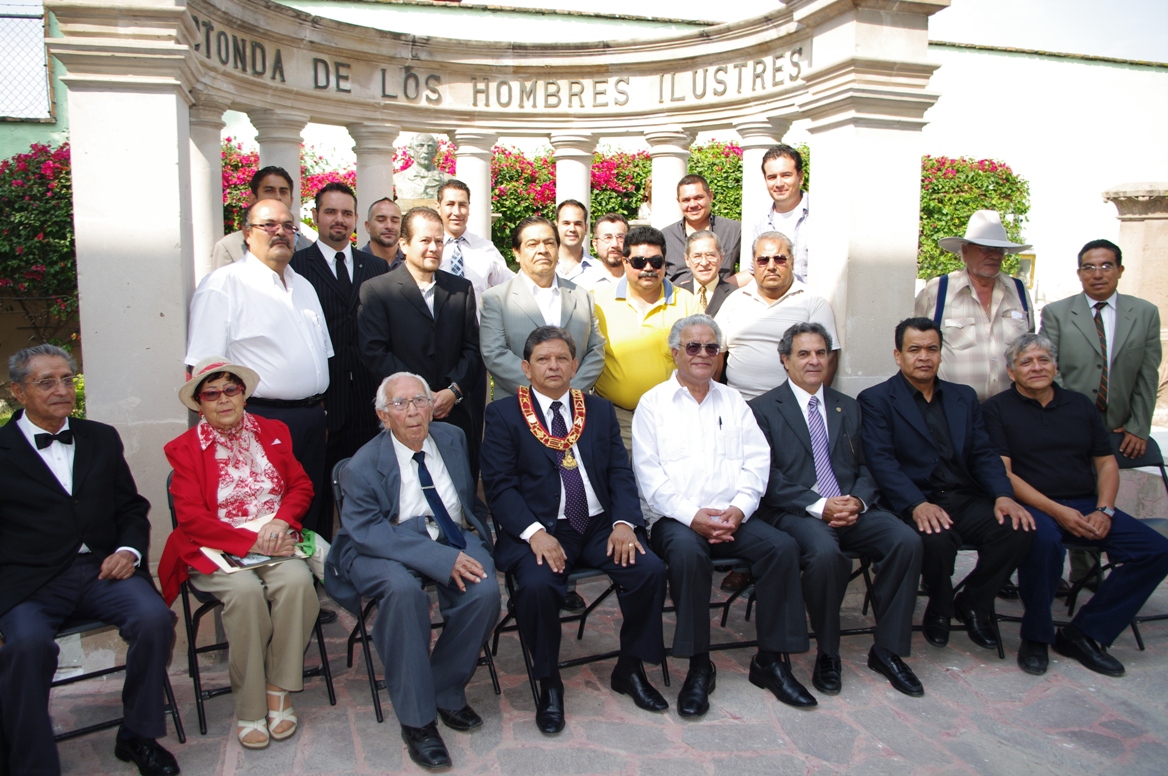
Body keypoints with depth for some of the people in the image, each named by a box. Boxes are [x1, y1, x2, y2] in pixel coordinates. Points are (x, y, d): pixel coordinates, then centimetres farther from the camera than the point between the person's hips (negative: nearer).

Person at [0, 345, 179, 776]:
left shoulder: (102, 438, 17)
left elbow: (132, 507, 19)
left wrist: (129, 549, 0)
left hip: (103, 569, 3)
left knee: (156, 619, -24)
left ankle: (138, 736, -3)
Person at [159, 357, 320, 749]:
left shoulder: (273, 432, 13)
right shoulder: (184, 448, 4)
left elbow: (301, 486, 10)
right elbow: (191, 517, -6)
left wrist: (281, 520, -11)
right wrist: (250, 542, -16)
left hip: (274, 543, 2)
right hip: (217, 550, -2)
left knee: (297, 581, -30)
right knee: (245, 590, -33)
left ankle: (279, 691, -15)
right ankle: (249, 708, -18)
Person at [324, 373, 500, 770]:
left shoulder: (453, 438, 6)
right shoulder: (364, 465, -10)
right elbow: (367, 532, -21)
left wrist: (479, 535, 4)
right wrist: (441, 559, -30)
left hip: (454, 539, 4)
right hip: (385, 551, -3)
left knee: (484, 592, -26)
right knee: (403, 589, -36)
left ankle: (447, 692, -1)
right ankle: (416, 718, -21)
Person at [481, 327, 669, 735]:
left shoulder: (600, 410, 15)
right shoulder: (503, 414, 3)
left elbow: (620, 472, 9)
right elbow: (499, 484, -5)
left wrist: (624, 523, -10)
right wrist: (534, 532, -20)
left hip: (600, 526, 4)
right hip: (539, 530, -3)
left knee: (650, 569, -20)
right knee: (537, 585, -32)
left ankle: (630, 668, 5)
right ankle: (548, 684, -4)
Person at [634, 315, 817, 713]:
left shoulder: (733, 401, 18)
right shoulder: (653, 403, 7)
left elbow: (757, 461, 8)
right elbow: (648, 473, -4)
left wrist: (739, 508, -10)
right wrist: (692, 515, -16)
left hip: (733, 518, 4)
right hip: (675, 519, -3)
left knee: (782, 546, -22)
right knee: (687, 551, -35)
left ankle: (770, 660, -8)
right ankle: (699, 666, -19)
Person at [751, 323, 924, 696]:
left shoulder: (848, 408, 20)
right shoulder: (764, 409, 3)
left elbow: (864, 468, 16)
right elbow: (769, 477, -6)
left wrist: (858, 501, -7)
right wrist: (818, 506, -16)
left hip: (851, 510, 5)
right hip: (795, 513, -5)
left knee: (907, 540, -22)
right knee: (825, 553, -35)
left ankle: (887, 650, -6)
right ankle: (827, 654, -11)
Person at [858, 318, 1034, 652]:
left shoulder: (964, 397, 19)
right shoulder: (876, 400, 1)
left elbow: (984, 454, 11)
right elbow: (881, 461, -11)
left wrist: (1003, 495, -9)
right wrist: (917, 504, -26)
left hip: (966, 499, 5)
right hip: (914, 503, -5)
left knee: (1016, 531, -22)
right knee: (936, 539, -34)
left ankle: (972, 604, 6)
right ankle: (939, 609, 0)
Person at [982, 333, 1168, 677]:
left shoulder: (1081, 405, 16)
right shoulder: (997, 409, 1)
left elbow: (1107, 464, 15)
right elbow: (1003, 473, -8)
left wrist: (1104, 511, -4)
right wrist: (1056, 511, -17)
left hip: (1086, 506, 6)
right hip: (1032, 506, -5)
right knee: (1044, 539, -38)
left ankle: (1083, 634, -5)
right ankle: (1035, 636, -15)